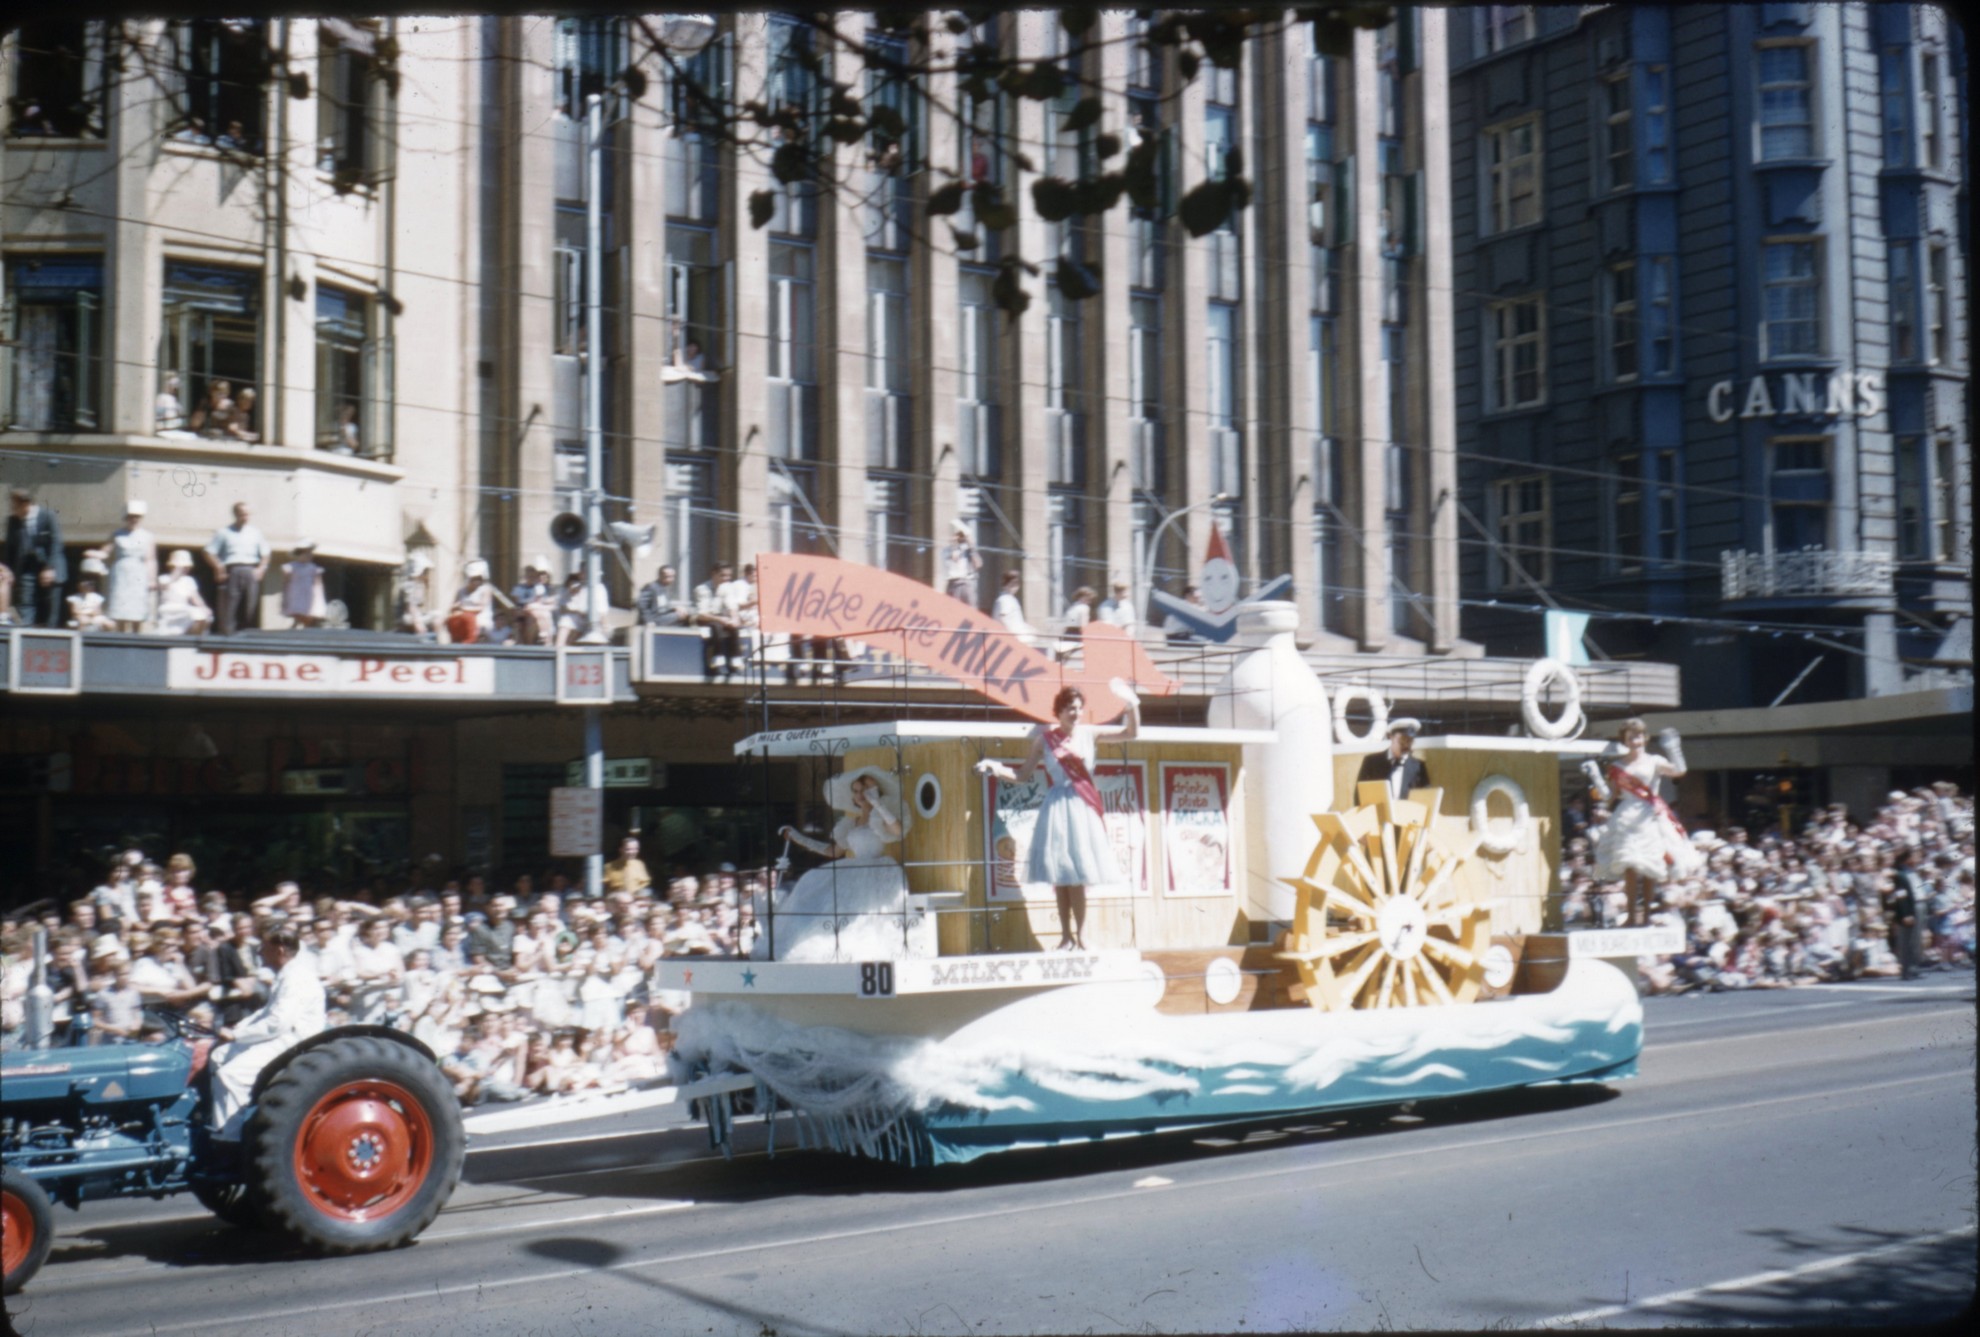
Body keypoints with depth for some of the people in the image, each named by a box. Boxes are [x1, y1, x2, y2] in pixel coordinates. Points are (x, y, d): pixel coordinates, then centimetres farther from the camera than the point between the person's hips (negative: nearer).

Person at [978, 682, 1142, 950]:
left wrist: (1132, 704, -7)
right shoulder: (1044, 739, 0)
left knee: (1077, 875, -3)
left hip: (1083, 809, 0)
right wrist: (996, 769, -12)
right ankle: (1066, 935, 11)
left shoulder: (1089, 733, 3)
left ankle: (1081, 935, 5)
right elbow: (1023, 776, 3)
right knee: (1059, 875, 2)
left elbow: (1131, 733, 7)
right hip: (1057, 809, 0)